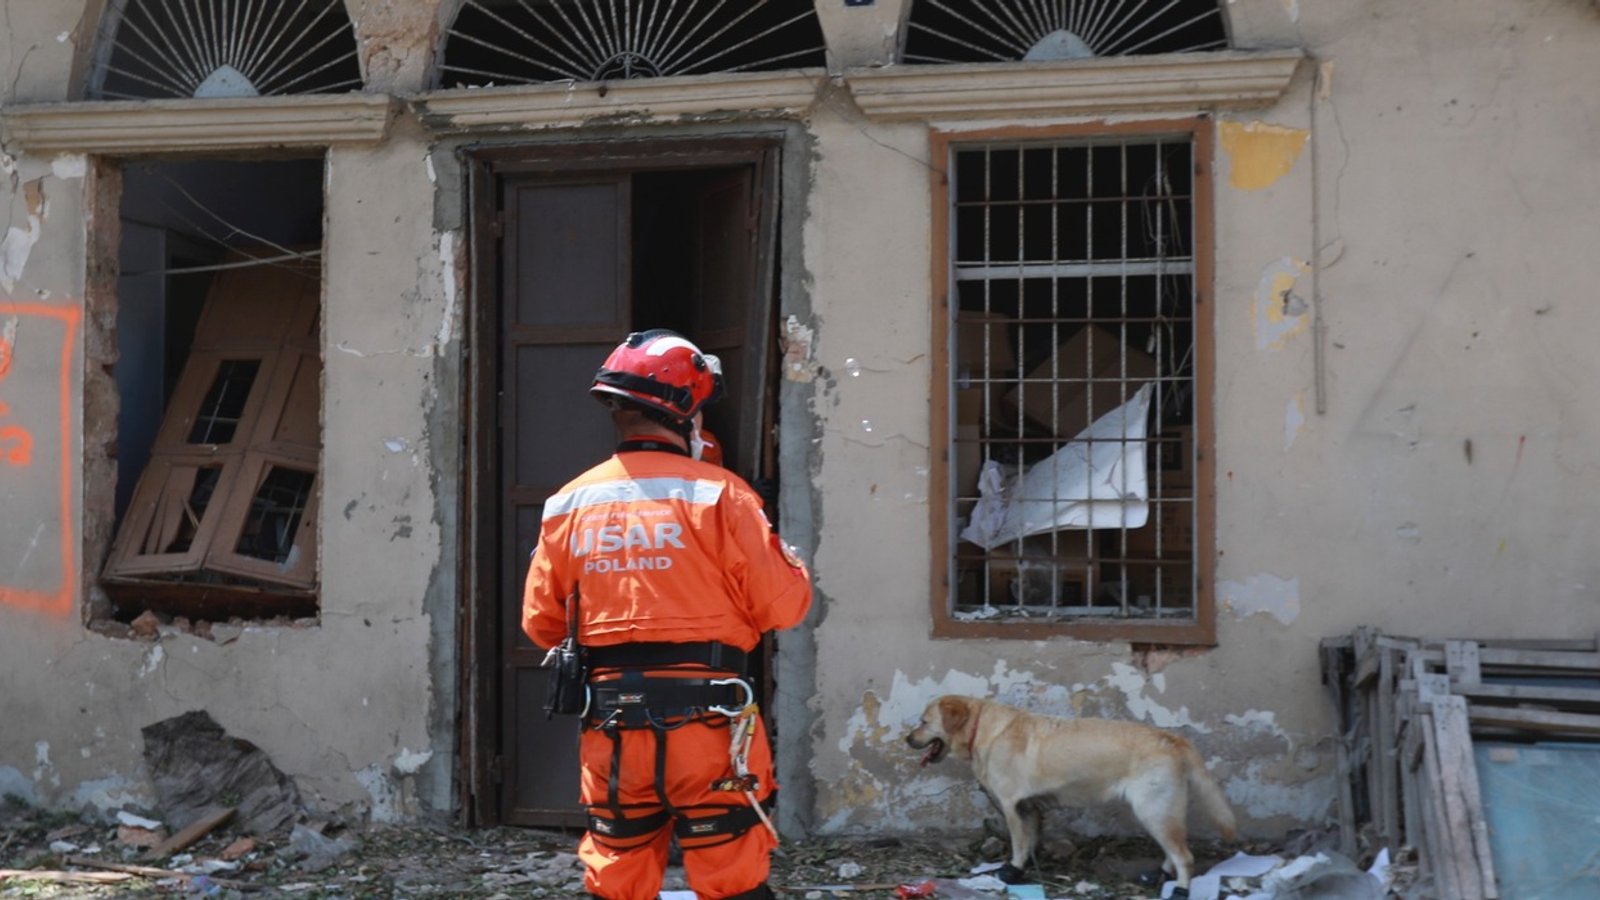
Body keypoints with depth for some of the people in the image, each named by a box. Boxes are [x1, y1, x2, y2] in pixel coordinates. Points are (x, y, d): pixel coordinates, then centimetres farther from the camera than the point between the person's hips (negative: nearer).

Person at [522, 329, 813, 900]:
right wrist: (790, 560, 14)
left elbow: (540, 622, 11)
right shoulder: (719, 495, -8)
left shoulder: (568, 505, 4)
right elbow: (785, 605, -8)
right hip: (706, 723, -4)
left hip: (611, 726, 4)